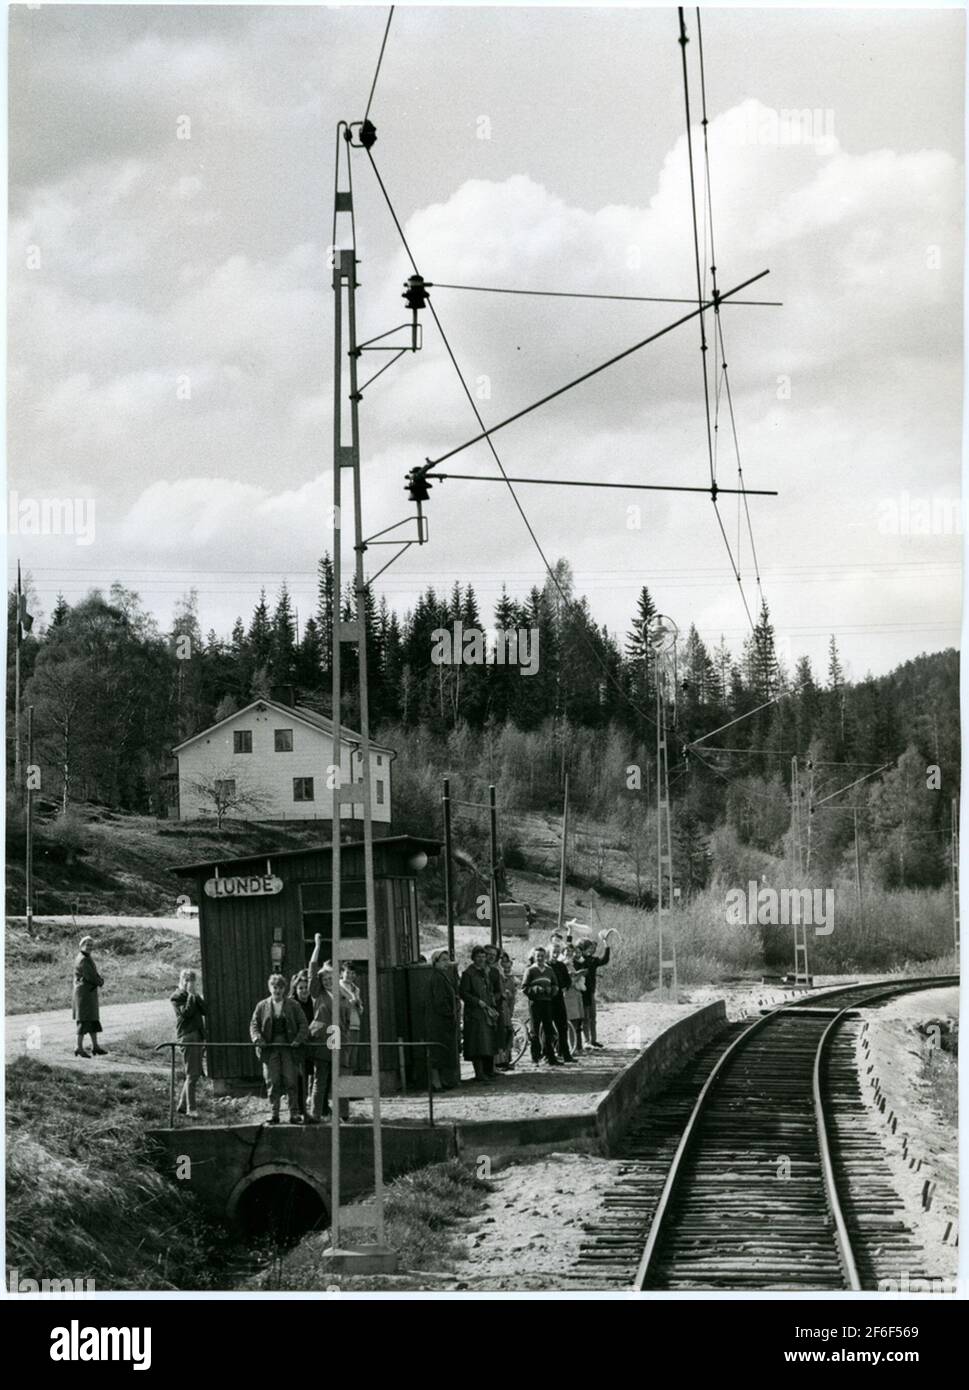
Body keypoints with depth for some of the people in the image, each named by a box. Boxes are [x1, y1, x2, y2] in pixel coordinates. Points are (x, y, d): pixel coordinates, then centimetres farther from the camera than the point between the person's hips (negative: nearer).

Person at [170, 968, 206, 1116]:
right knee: (192, 1074, -11)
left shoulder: (195, 996, 19)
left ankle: (182, 1106, 18)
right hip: (187, 1037, -8)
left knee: (196, 1073, 10)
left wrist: (197, 996, -4)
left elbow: (205, 1010, 6)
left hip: (198, 1036, 8)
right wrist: (191, 995, -14)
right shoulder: (177, 997, -3)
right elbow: (186, 1013, -18)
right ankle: (190, 1109, -10)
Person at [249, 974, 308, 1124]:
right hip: (270, 1048, 1)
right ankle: (273, 1114, 3)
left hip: (289, 1048, -1)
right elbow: (254, 1024, 8)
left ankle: (294, 1114, 0)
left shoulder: (293, 1005, 8)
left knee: (291, 1081, -3)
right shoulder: (262, 1006, 10)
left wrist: (299, 1039, -10)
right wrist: (258, 1038, -10)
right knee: (272, 1082, -1)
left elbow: (303, 1024, 6)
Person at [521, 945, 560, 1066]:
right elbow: (524, 988, -4)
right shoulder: (530, 970, -1)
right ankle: (535, 1058, 5)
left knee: (548, 1029, 3)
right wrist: (536, 989, -18)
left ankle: (550, 1057, 8)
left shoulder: (549, 970, 11)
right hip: (534, 1002, -4)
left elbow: (555, 986, 15)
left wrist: (551, 990, -6)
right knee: (535, 1030, 0)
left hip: (547, 1002, 4)